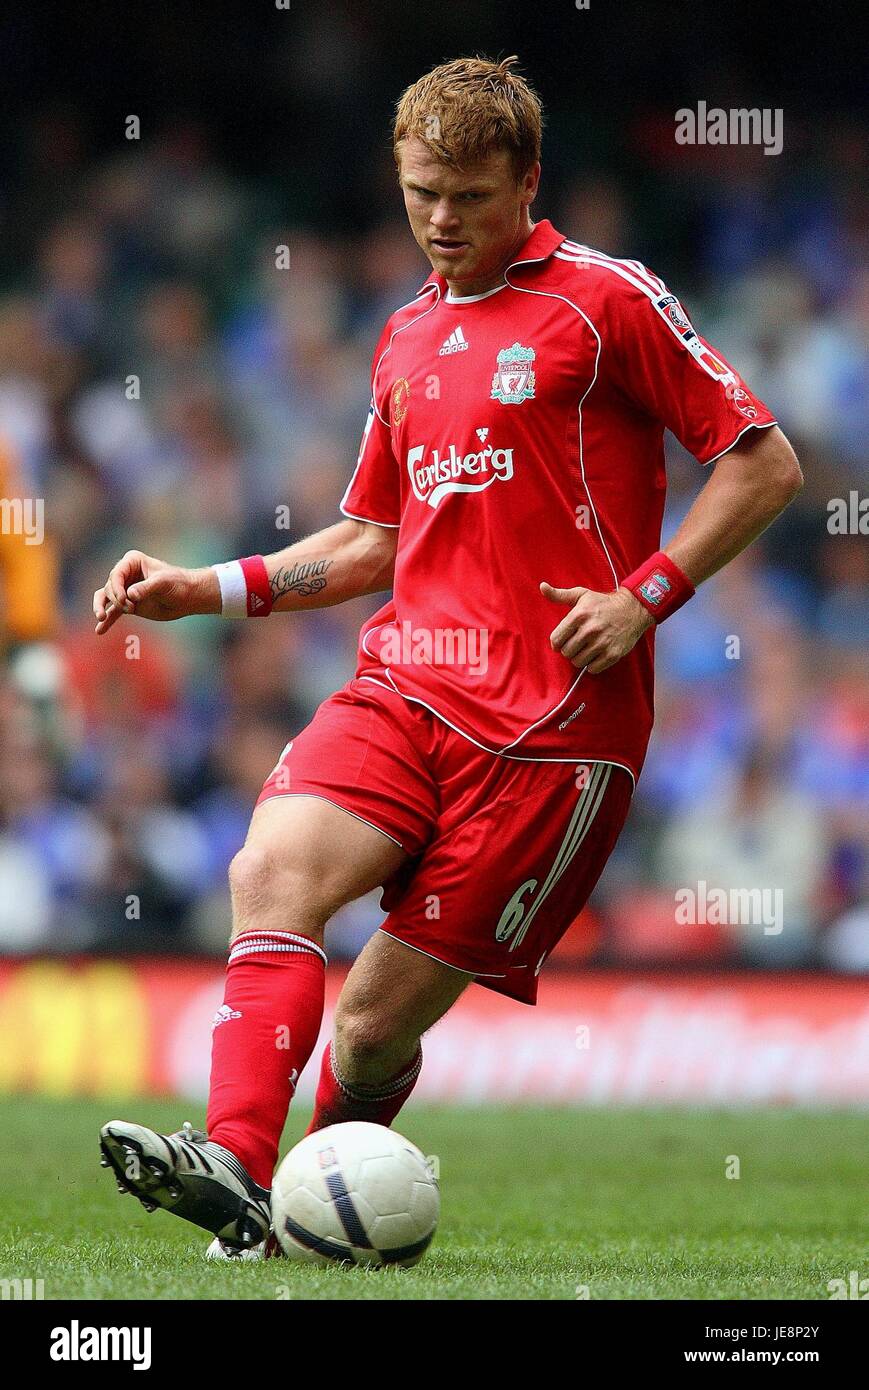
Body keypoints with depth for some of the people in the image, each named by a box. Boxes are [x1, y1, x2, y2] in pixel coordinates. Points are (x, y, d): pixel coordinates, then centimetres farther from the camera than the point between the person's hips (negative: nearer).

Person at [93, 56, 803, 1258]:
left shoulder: (606, 300, -1)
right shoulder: (406, 339, 19)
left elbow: (764, 464, -1)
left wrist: (645, 596, -11)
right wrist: (205, 589, 16)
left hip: (549, 720, -5)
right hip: (406, 683, 5)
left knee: (380, 1019, -8)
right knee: (273, 867, -25)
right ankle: (237, 1168, -37)